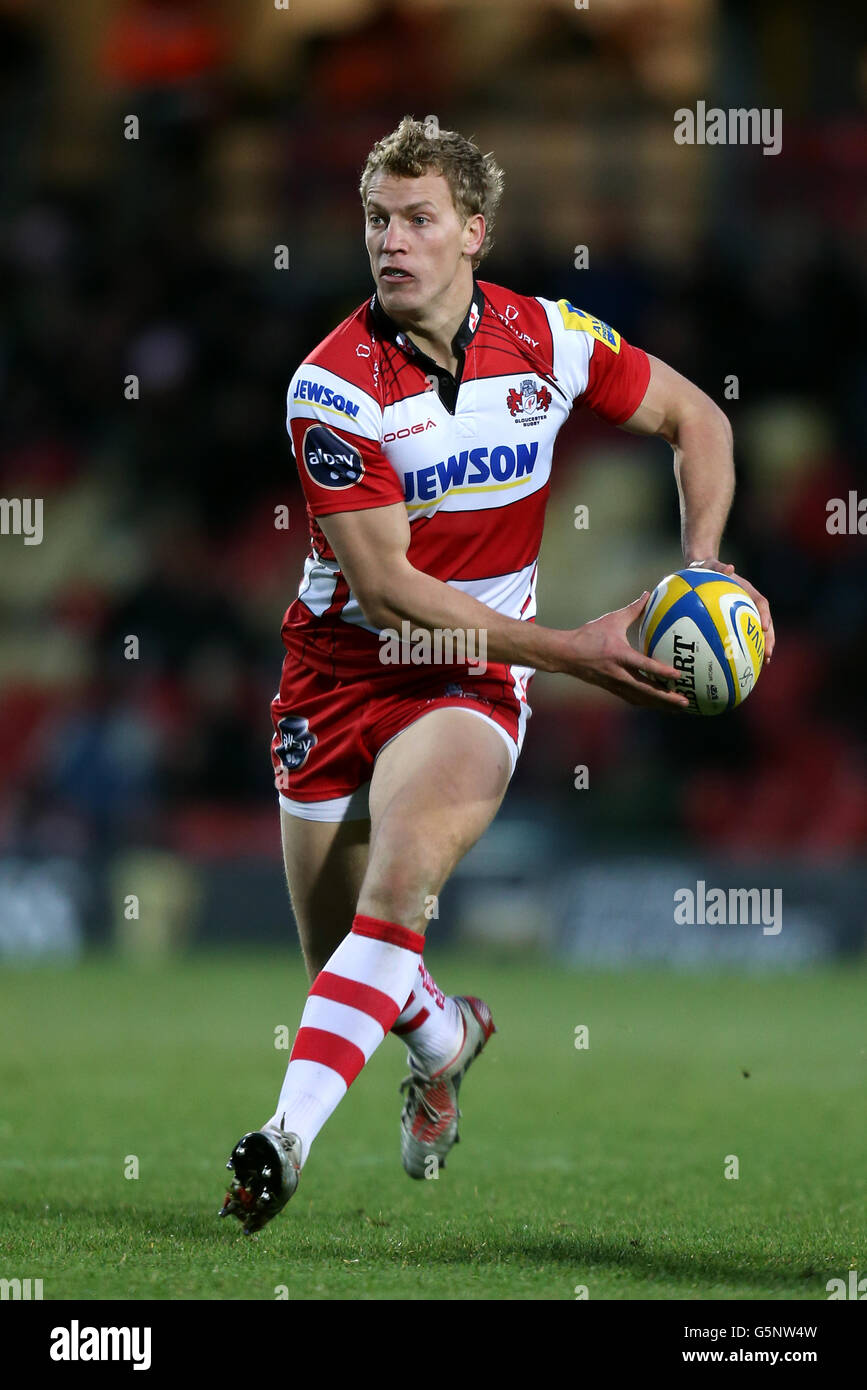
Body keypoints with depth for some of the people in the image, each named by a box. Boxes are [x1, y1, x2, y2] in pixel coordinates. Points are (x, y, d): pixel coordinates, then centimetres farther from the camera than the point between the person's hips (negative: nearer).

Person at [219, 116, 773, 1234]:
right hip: (342, 669, 0)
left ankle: (288, 1137, -35)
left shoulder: (549, 339, -6)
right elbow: (385, 585, -19)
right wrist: (570, 652, -22)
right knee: (337, 951, 8)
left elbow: (695, 418, 11)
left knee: (401, 880, -29)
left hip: (472, 679, 0)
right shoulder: (334, 387, -16)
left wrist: (704, 562, -5)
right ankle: (446, 1038, 44)